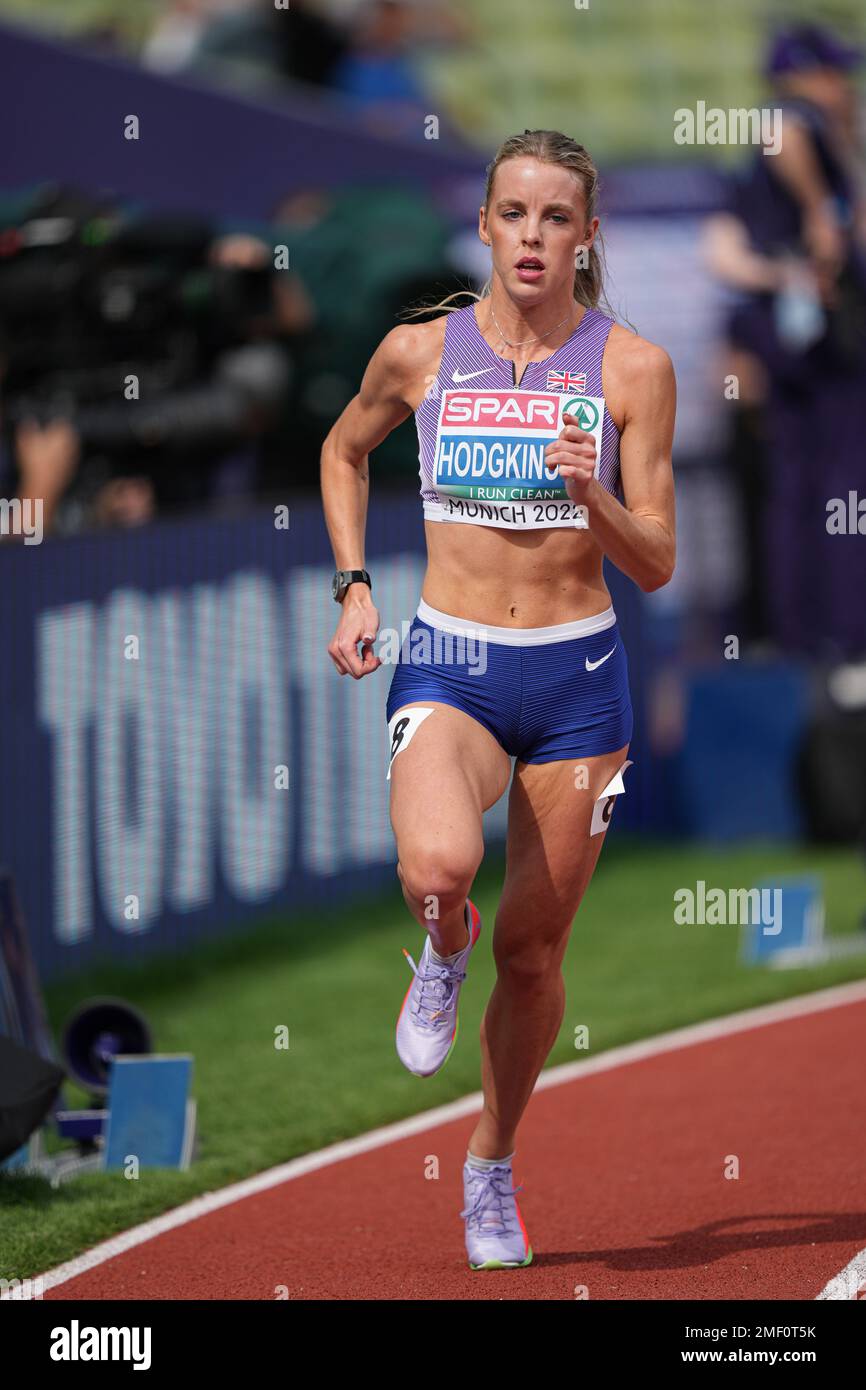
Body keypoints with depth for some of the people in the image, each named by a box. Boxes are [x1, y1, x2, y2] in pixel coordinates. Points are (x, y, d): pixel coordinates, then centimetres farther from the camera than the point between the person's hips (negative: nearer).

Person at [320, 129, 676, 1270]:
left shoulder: (632, 367, -3)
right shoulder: (420, 351, -1)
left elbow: (655, 567, -2)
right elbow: (344, 451, 21)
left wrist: (593, 495, -22)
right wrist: (354, 588, 10)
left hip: (578, 675, 1)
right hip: (447, 664, -1)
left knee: (533, 950, 7)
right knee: (438, 867, -32)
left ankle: (494, 1165, 31)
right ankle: (444, 951, 6)